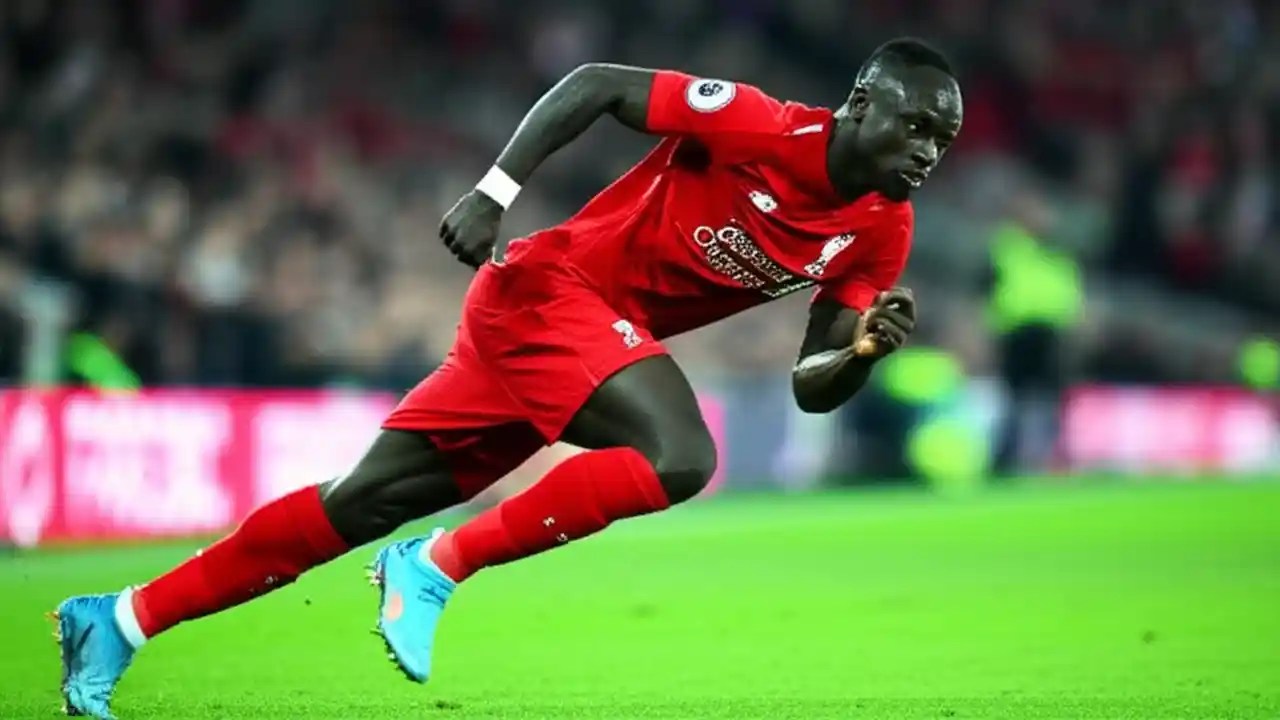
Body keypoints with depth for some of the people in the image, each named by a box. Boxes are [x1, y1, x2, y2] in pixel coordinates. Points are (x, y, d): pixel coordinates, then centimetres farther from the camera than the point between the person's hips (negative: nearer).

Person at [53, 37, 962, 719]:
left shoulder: (880, 235, 1)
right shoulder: (764, 125, -19)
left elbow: (812, 389, 6)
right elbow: (595, 84, -13)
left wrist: (865, 349, -14)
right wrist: (494, 192, -20)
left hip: (605, 334, 7)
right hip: (545, 286, -7)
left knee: (360, 504, 6)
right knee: (678, 459, -28)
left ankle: (122, 619, 13)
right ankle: (439, 564, -16)